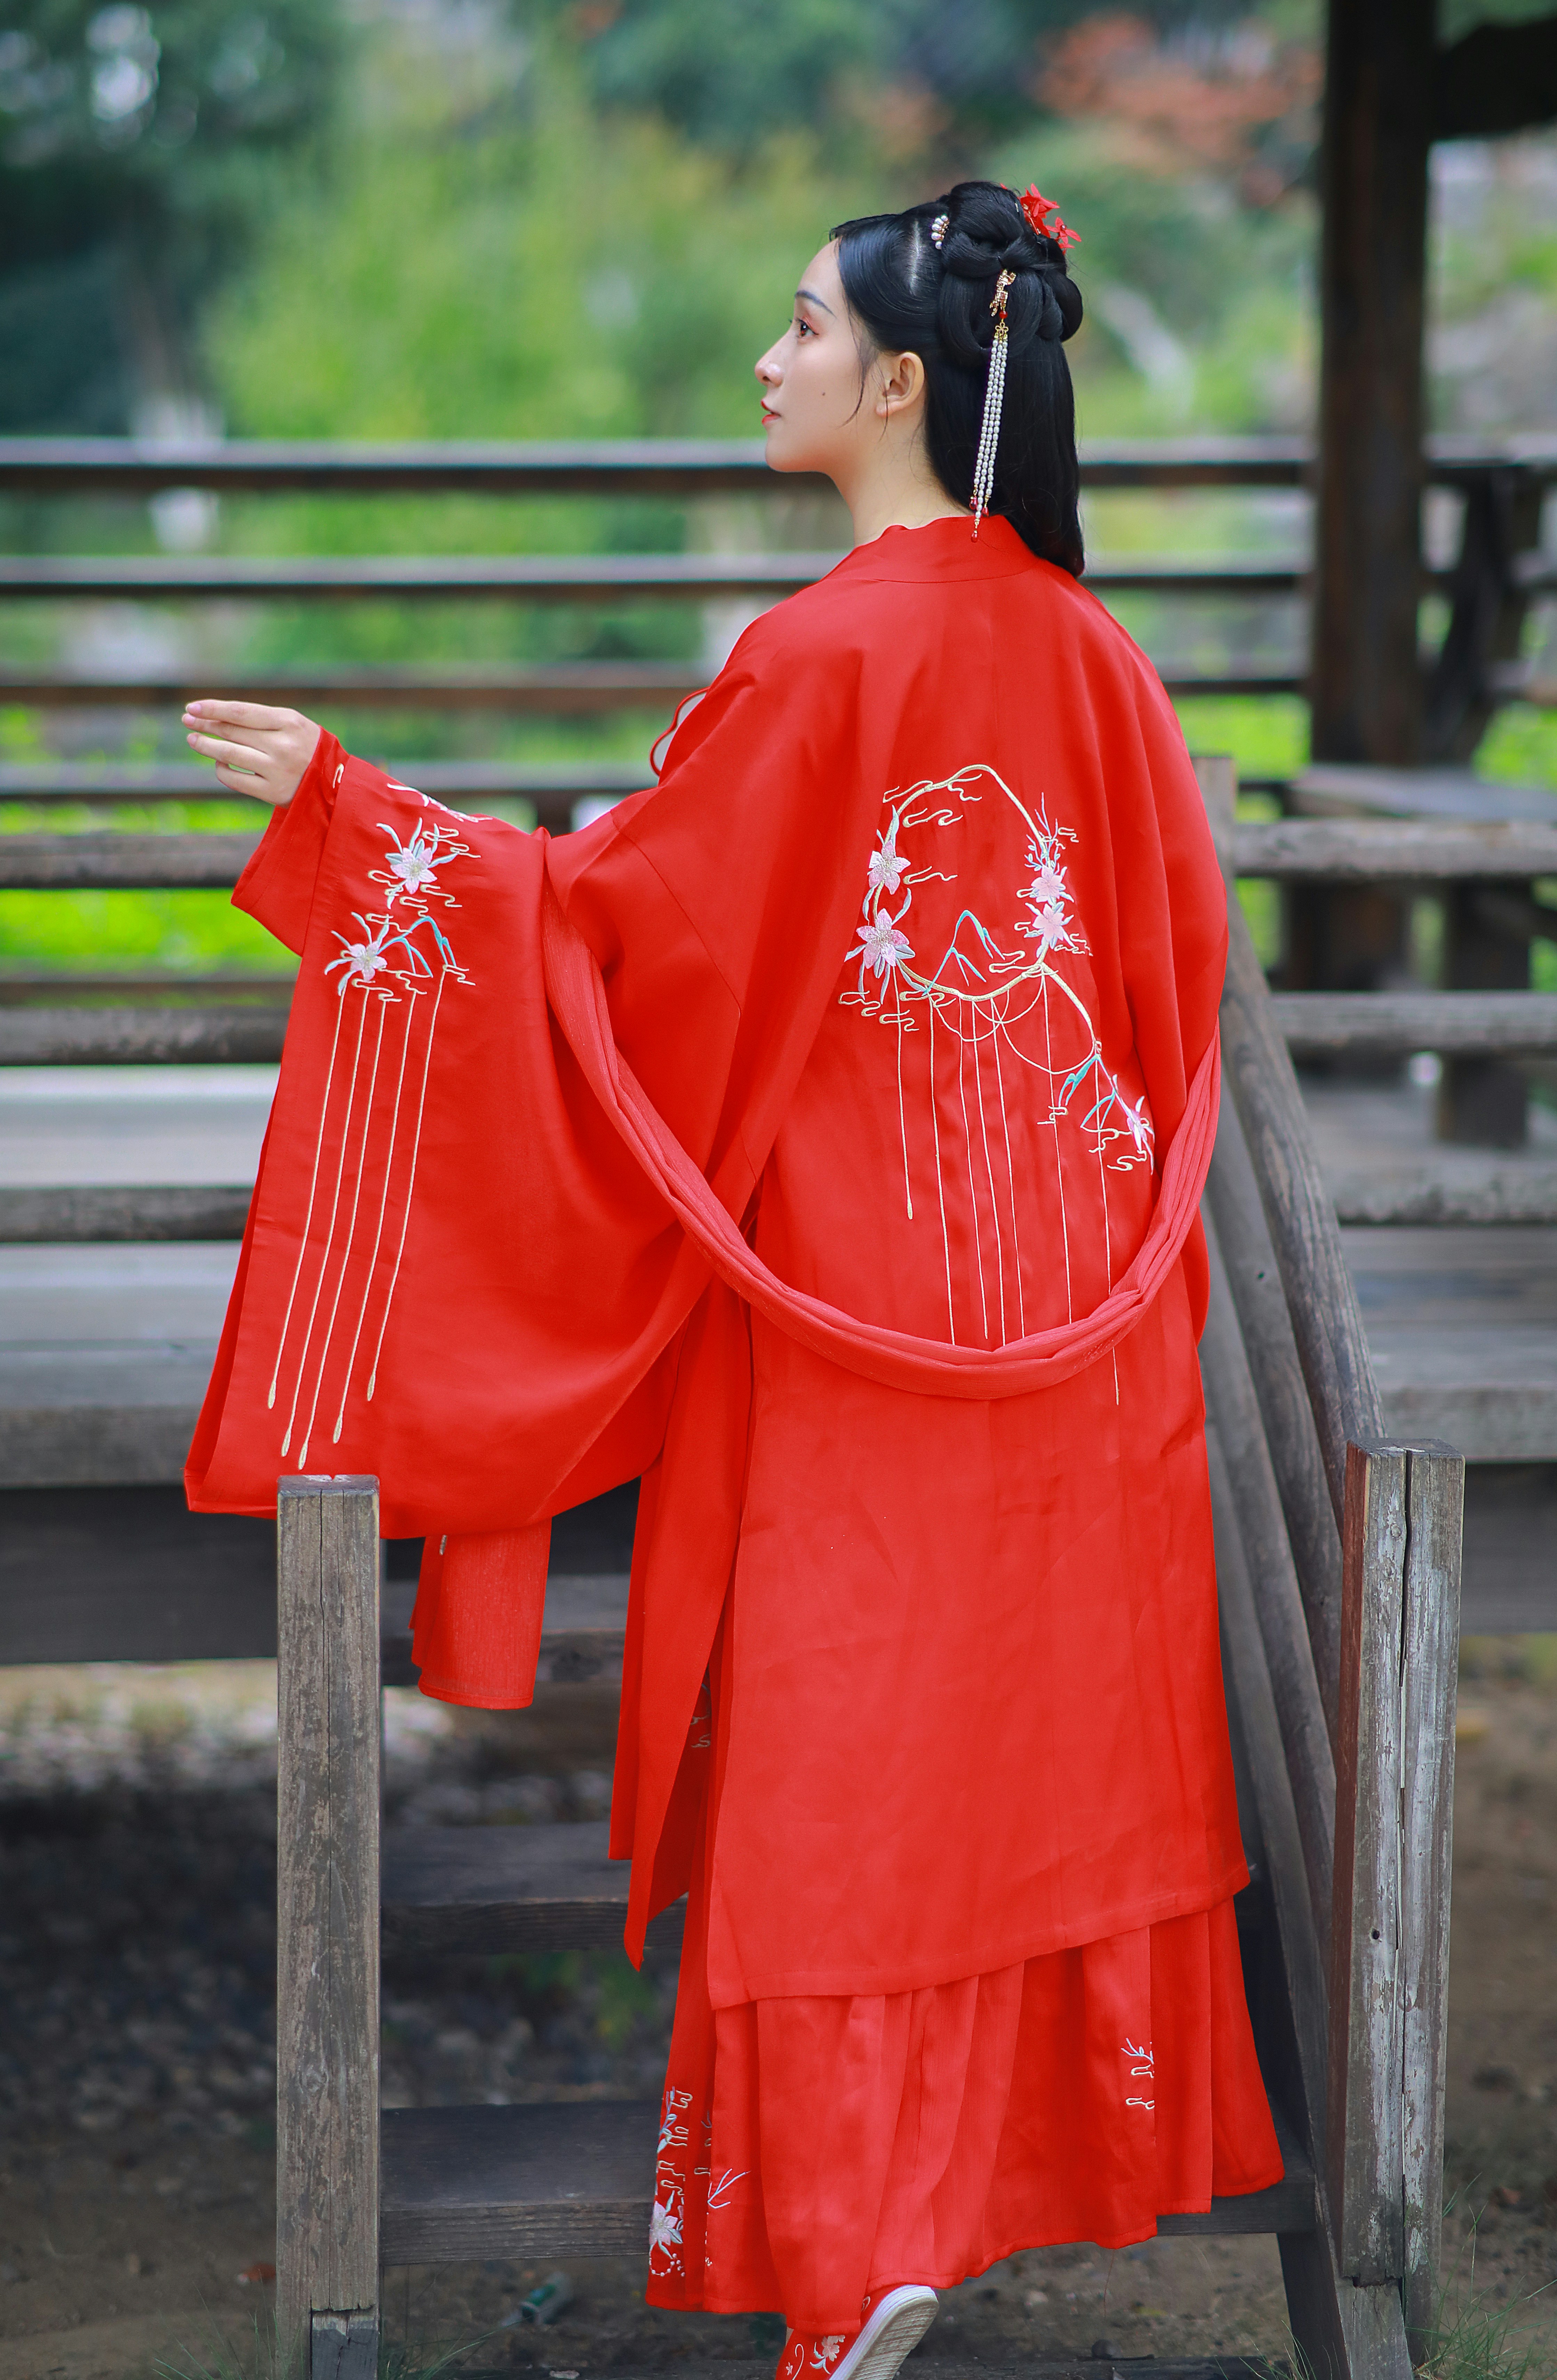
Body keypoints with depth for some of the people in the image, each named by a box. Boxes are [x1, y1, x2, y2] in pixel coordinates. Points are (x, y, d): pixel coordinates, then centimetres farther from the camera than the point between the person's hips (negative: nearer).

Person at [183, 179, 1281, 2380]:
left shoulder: (832, 655, -17)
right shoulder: (1080, 646, 3)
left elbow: (620, 918, -15)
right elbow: (1176, 940, 12)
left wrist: (337, 805, -10)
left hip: (862, 1284, -6)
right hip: (1072, 1286, 6)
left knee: (847, 1732, 1)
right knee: (1049, 1704, 17)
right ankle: (1082, 2120, 28)